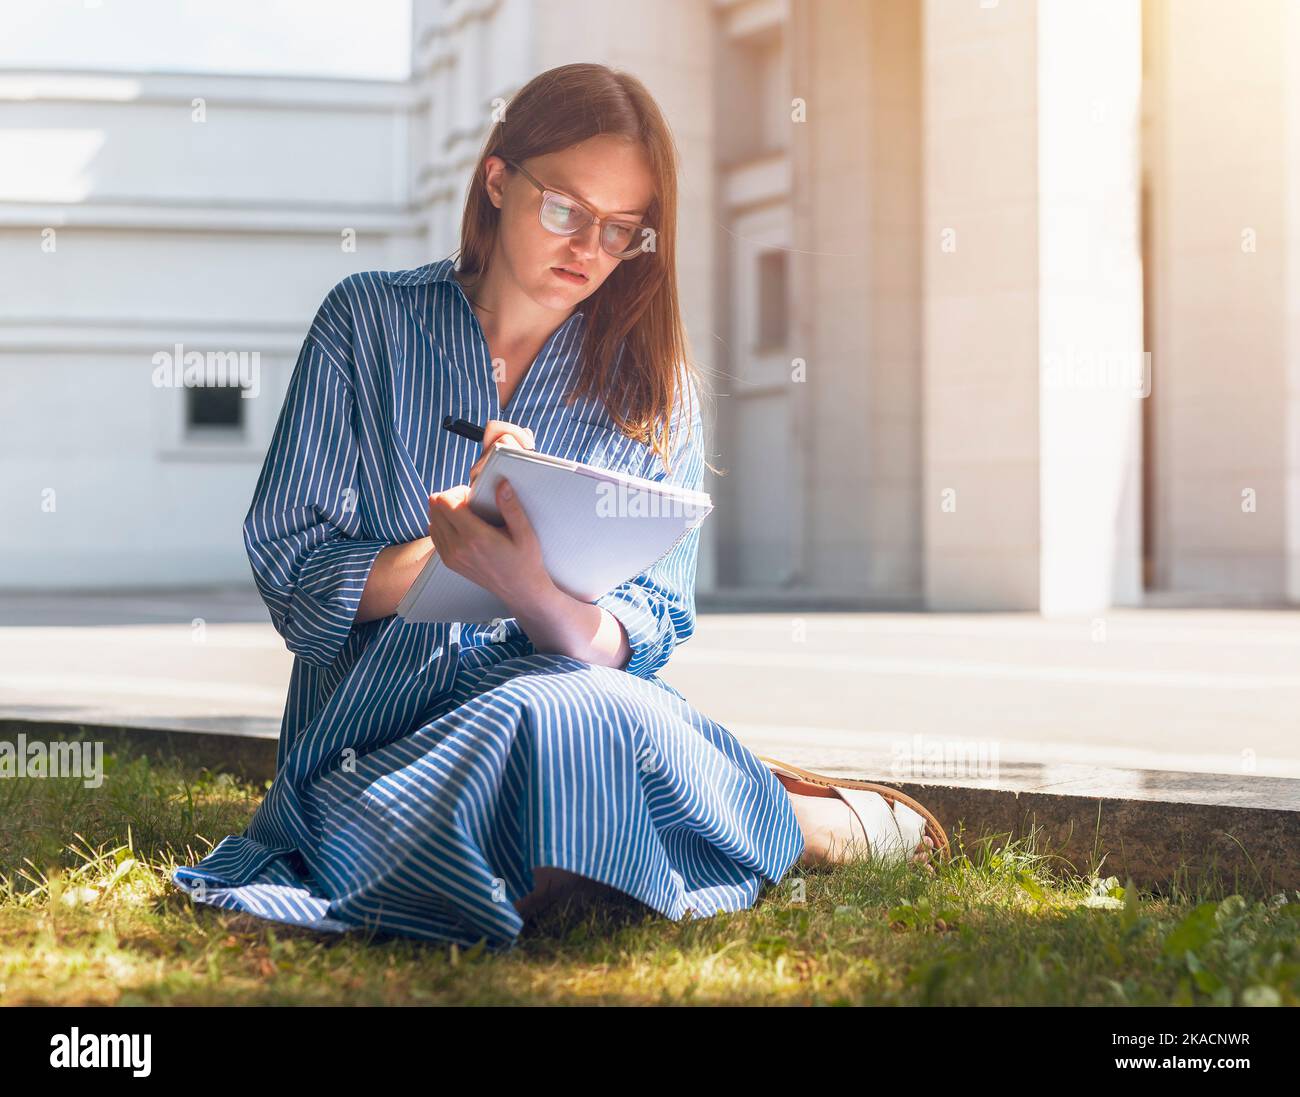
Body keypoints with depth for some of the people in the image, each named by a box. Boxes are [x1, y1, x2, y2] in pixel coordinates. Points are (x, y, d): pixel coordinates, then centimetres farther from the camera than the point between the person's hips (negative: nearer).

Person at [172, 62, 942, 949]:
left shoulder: (653, 383, 9)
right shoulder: (367, 321, 6)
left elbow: (647, 632, -1)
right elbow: (289, 569, 1)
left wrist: (536, 596, -25)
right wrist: (451, 541, -17)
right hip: (370, 733, -1)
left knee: (571, 722, -38)